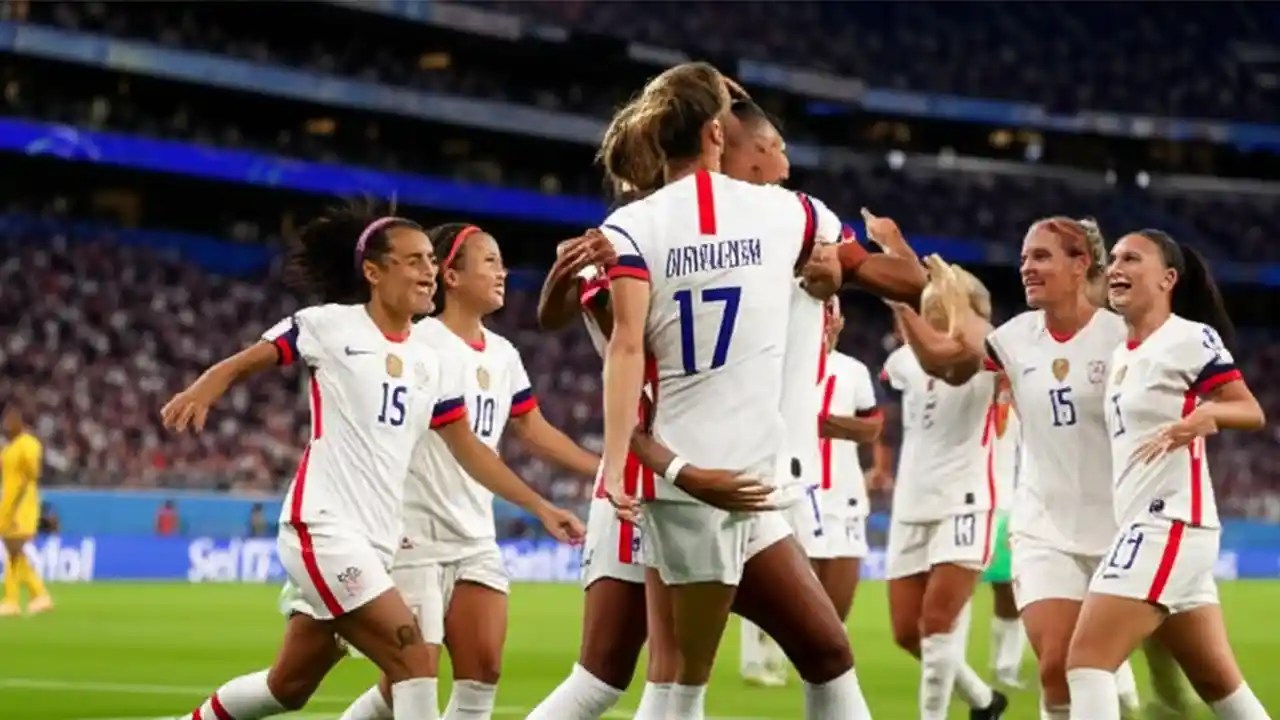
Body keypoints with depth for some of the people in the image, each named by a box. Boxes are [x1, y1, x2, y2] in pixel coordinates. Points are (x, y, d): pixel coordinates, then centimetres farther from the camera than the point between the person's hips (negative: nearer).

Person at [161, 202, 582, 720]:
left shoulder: (434, 362, 14)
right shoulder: (331, 326, -3)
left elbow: (468, 449, 19)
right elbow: (241, 365, -2)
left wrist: (540, 508, 14)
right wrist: (198, 393, -24)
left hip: (374, 541, 8)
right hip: (322, 527, -8)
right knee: (414, 657, -17)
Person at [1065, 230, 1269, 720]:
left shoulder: (1191, 339, -9)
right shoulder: (1123, 353, 16)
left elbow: (1252, 412, -13)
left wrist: (1206, 414, -35)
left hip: (1169, 524, -9)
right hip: (1148, 525, 9)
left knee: (1088, 659, -16)